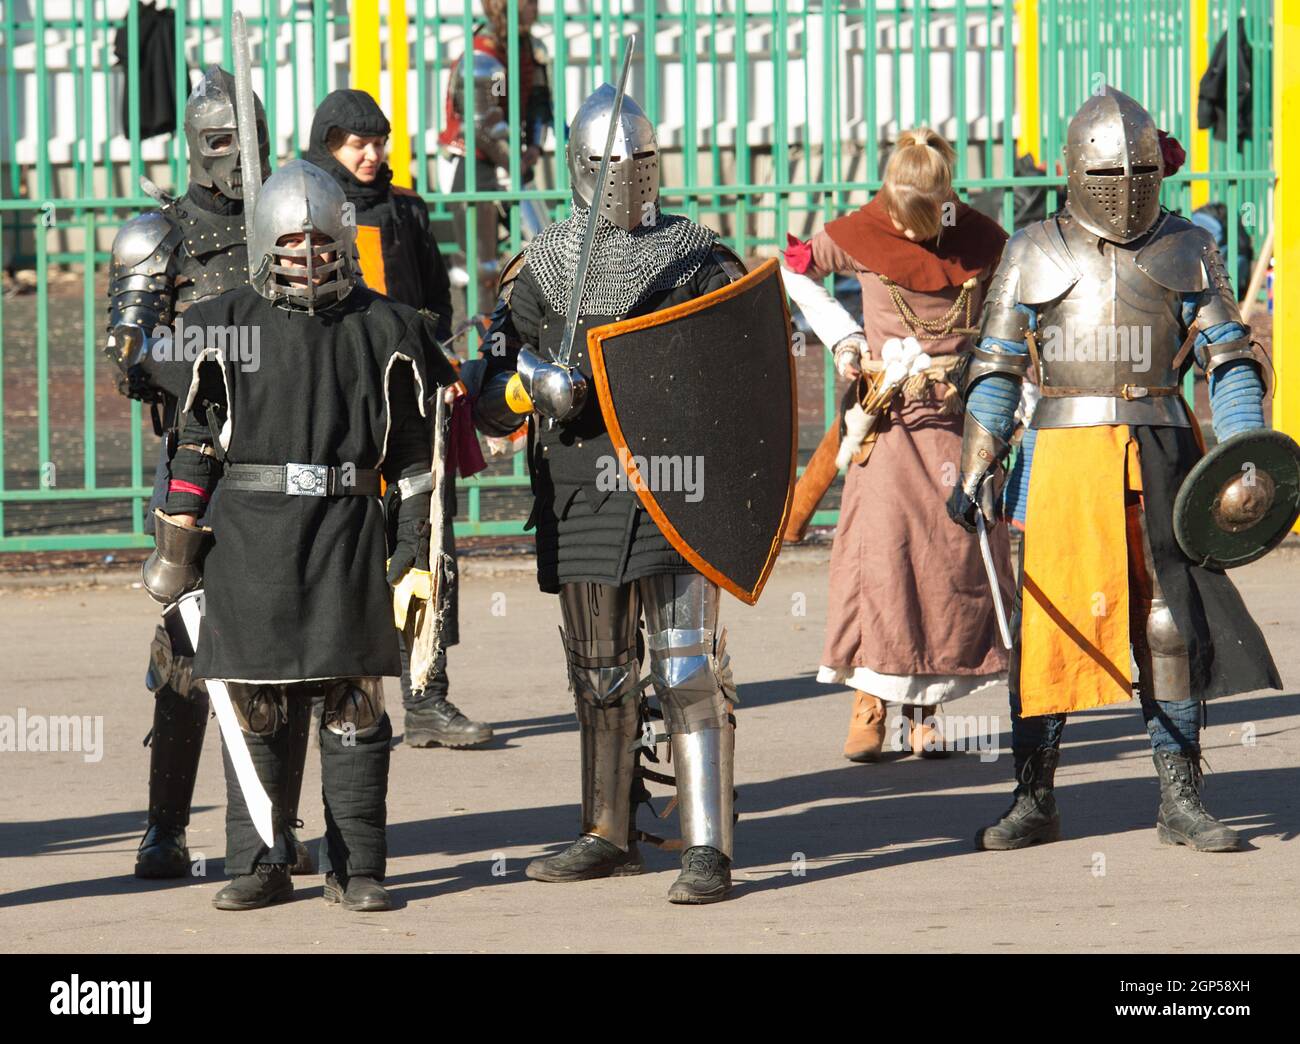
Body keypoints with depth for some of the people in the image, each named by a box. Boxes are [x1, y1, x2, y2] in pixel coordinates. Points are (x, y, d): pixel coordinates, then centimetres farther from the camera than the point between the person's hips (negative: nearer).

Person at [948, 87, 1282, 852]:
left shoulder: (1188, 252, 8)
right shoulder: (1036, 256, 6)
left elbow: (1230, 360, 7)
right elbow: (997, 369, 6)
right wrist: (976, 470, -3)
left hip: (1161, 451, 1)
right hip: (1069, 449, -1)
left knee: (1173, 624, -1)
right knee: (1051, 622, -3)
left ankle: (1181, 801, 6)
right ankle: (1035, 799, 6)